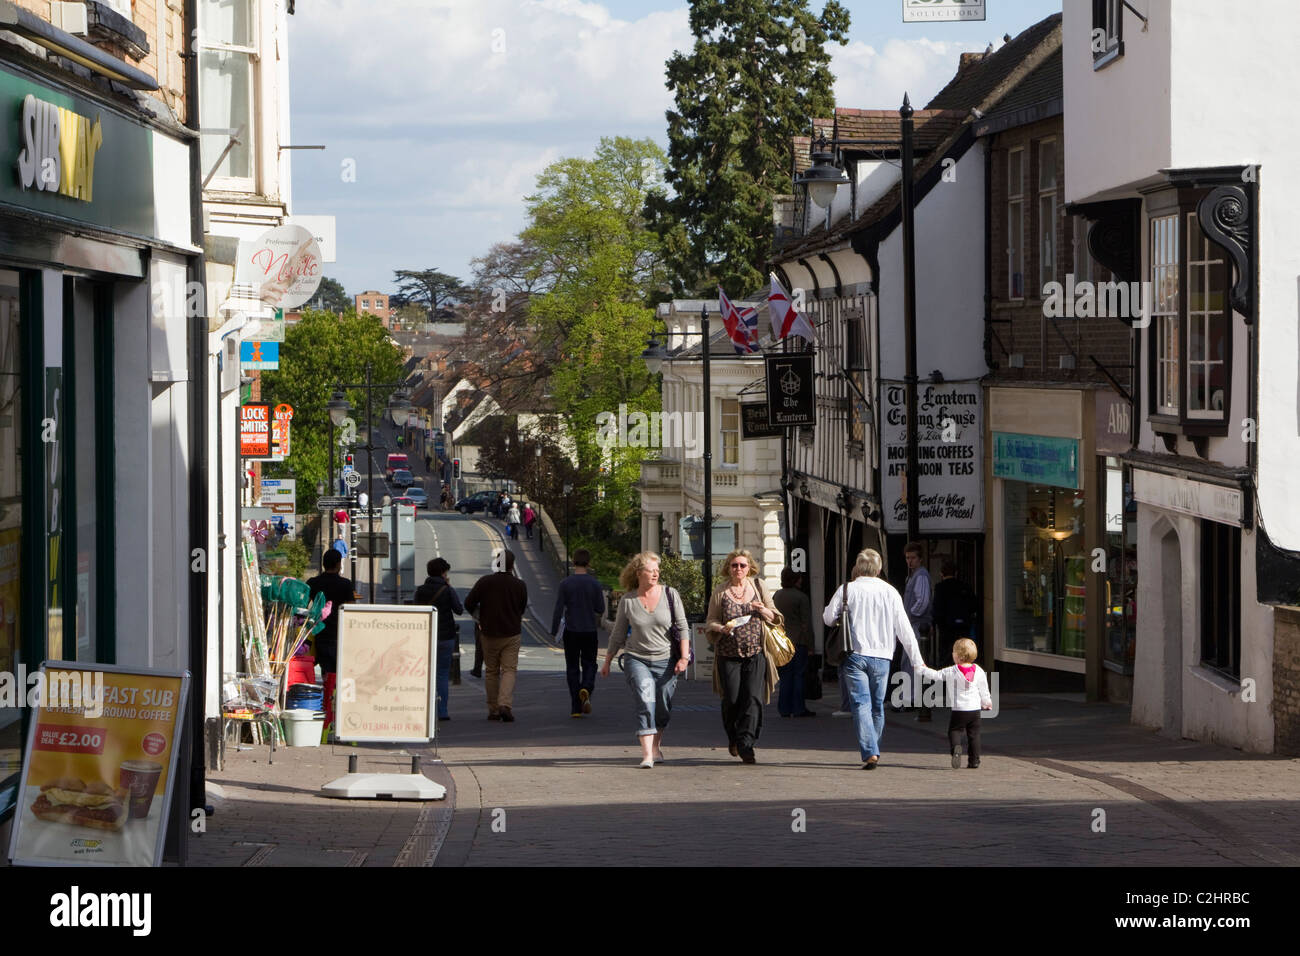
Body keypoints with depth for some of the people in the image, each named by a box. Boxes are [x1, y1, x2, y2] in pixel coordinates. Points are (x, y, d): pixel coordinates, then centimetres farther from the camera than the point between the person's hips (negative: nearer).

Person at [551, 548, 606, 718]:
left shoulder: (565, 583, -6)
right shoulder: (594, 583, -5)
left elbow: (559, 609, -6)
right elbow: (600, 610, 0)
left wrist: (554, 632, 2)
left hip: (571, 632, 0)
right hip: (590, 631, 0)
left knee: (572, 667, 7)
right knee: (589, 664, 13)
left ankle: (576, 708, 3)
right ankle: (586, 689, -19)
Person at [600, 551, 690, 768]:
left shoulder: (670, 595, -1)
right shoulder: (627, 601, 0)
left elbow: (682, 628, 0)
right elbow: (618, 634, 11)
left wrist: (684, 657, -10)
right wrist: (607, 662, 16)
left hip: (665, 660, 1)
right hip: (636, 659, -1)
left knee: (663, 707, 7)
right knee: (645, 701, -19)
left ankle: (656, 746, 33)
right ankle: (647, 754, -24)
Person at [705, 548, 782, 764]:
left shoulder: (758, 587, 9)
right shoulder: (721, 592, 5)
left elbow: (776, 617, 14)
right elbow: (710, 622, 7)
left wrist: (763, 611, -8)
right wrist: (722, 628, -14)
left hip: (756, 652, 0)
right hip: (729, 654, 0)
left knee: (753, 698, -12)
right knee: (732, 700, -1)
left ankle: (745, 742, -11)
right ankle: (733, 737, 24)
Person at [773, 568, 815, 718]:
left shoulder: (776, 596, 7)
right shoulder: (801, 597, -11)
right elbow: (806, 624, -10)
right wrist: (810, 645, -6)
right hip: (798, 642, -5)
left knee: (785, 676, 10)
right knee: (798, 674, 0)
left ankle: (784, 709, 10)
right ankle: (798, 708, 1)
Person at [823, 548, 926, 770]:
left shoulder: (847, 590, -1)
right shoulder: (890, 592, 4)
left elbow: (827, 618, 3)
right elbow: (904, 629, 3)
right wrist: (917, 661, 6)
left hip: (855, 654, -2)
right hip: (882, 656, 2)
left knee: (861, 704, -7)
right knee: (877, 706, 15)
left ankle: (870, 752, -22)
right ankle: (872, 750, 24)